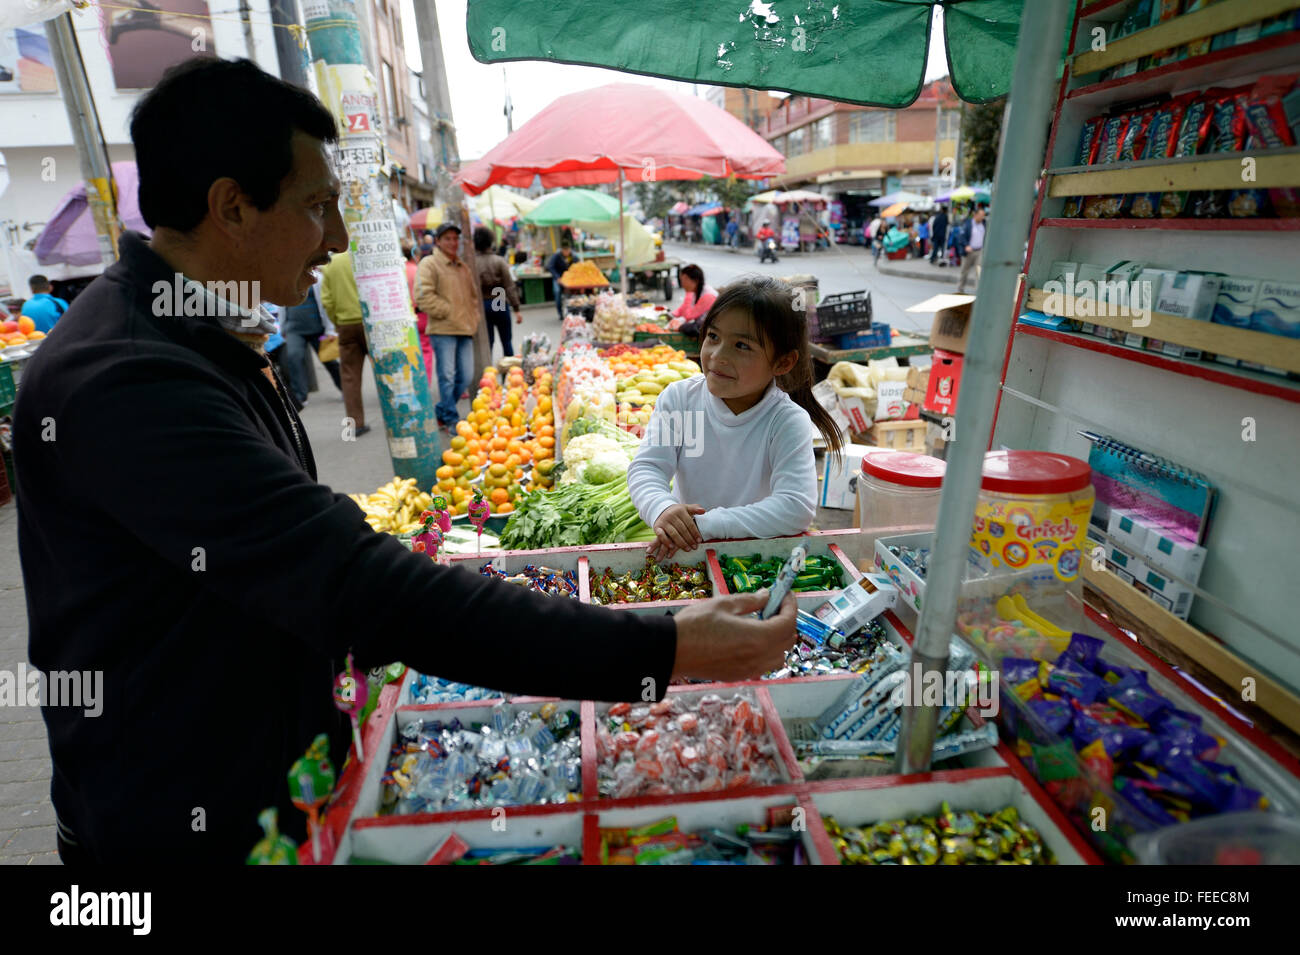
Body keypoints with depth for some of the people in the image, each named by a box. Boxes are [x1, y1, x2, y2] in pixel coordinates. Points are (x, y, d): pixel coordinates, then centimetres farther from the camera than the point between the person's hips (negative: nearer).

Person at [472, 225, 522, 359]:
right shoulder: (499, 261, -6)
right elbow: (509, 286, -7)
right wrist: (517, 309, -5)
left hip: (482, 306, 0)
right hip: (500, 304, 0)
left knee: (487, 343, 6)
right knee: (506, 341, 11)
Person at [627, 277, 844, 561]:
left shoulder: (789, 421, -15)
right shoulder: (679, 397, -5)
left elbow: (798, 508, -25)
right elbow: (646, 466, -10)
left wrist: (705, 525, -32)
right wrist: (661, 508, -34)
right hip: (685, 546, 3)